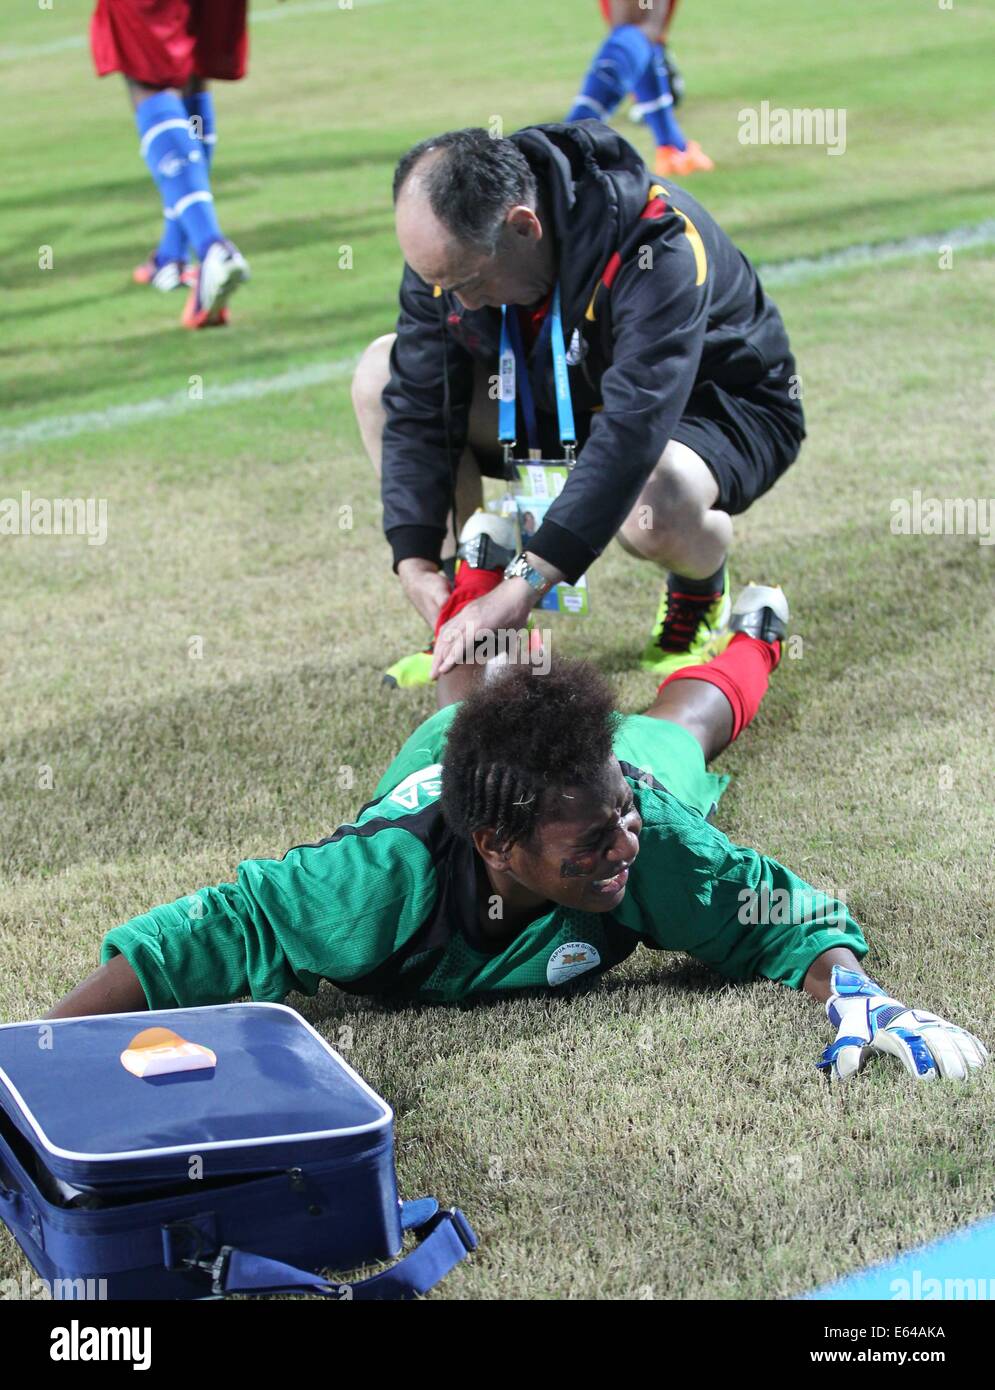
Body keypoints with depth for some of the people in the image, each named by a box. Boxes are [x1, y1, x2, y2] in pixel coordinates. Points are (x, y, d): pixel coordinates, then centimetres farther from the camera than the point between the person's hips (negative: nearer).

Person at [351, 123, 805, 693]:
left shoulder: (655, 242, -38)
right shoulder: (448, 245, -18)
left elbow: (634, 429, -46)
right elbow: (419, 405, -13)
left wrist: (526, 585, -50)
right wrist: (415, 560, -24)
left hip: (727, 404, -6)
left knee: (658, 507, -42)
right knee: (383, 373, -8)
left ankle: (700, 591, -2)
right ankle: (466, 620, -1)